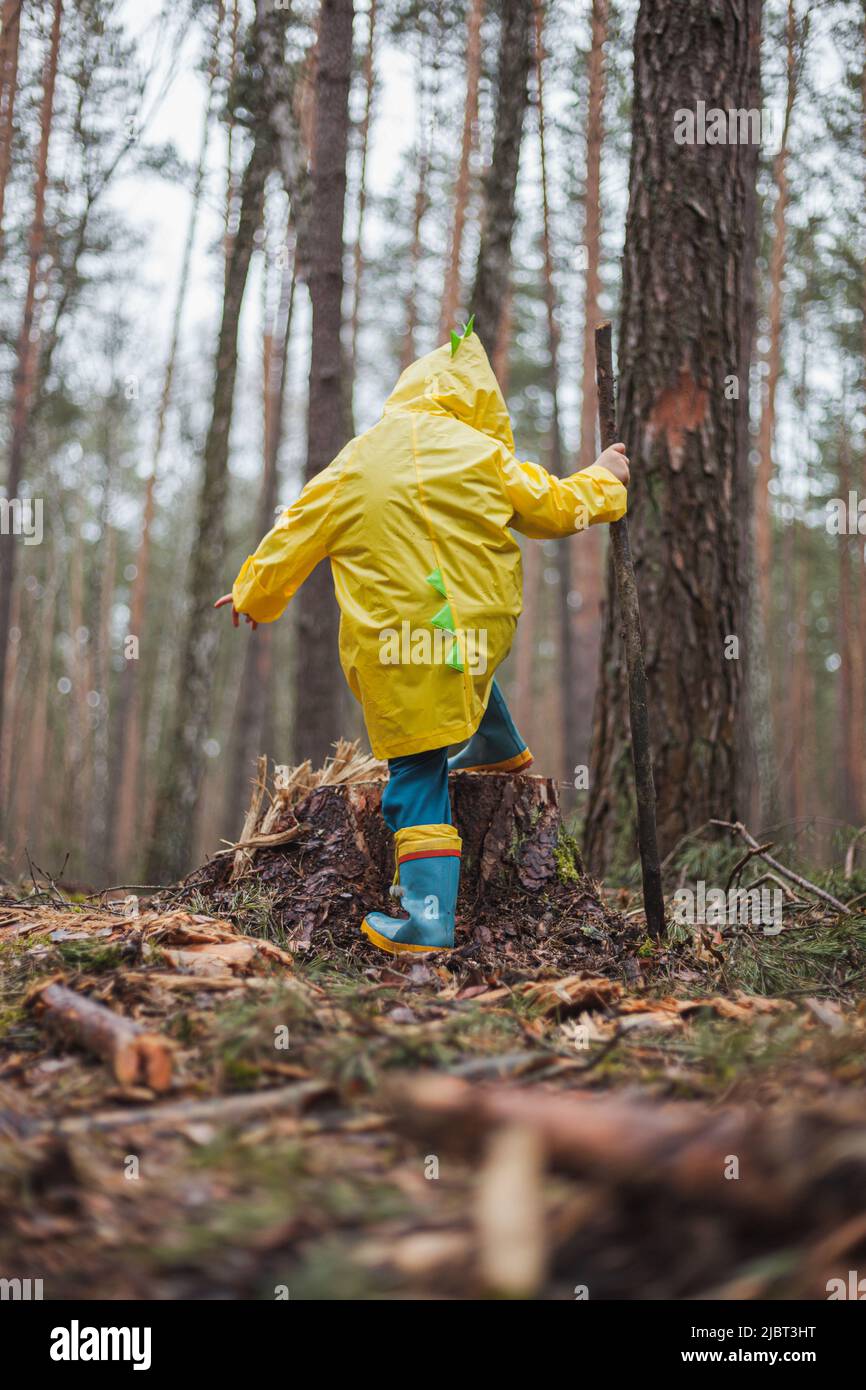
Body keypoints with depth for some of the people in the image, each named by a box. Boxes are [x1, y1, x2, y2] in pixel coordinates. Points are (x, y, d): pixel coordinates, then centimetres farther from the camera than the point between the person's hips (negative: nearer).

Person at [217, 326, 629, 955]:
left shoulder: (353, 466, 3)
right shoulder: (484, 454, 1)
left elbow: (294, 537, 11)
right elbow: (554, 508, 13)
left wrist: (252, 592, 28)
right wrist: (602, 480, 33)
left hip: (395, 650, -2)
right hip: (480, 629, 2)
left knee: (418, 778, 1)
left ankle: (428, 917, -3)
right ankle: (500, 747, 57)